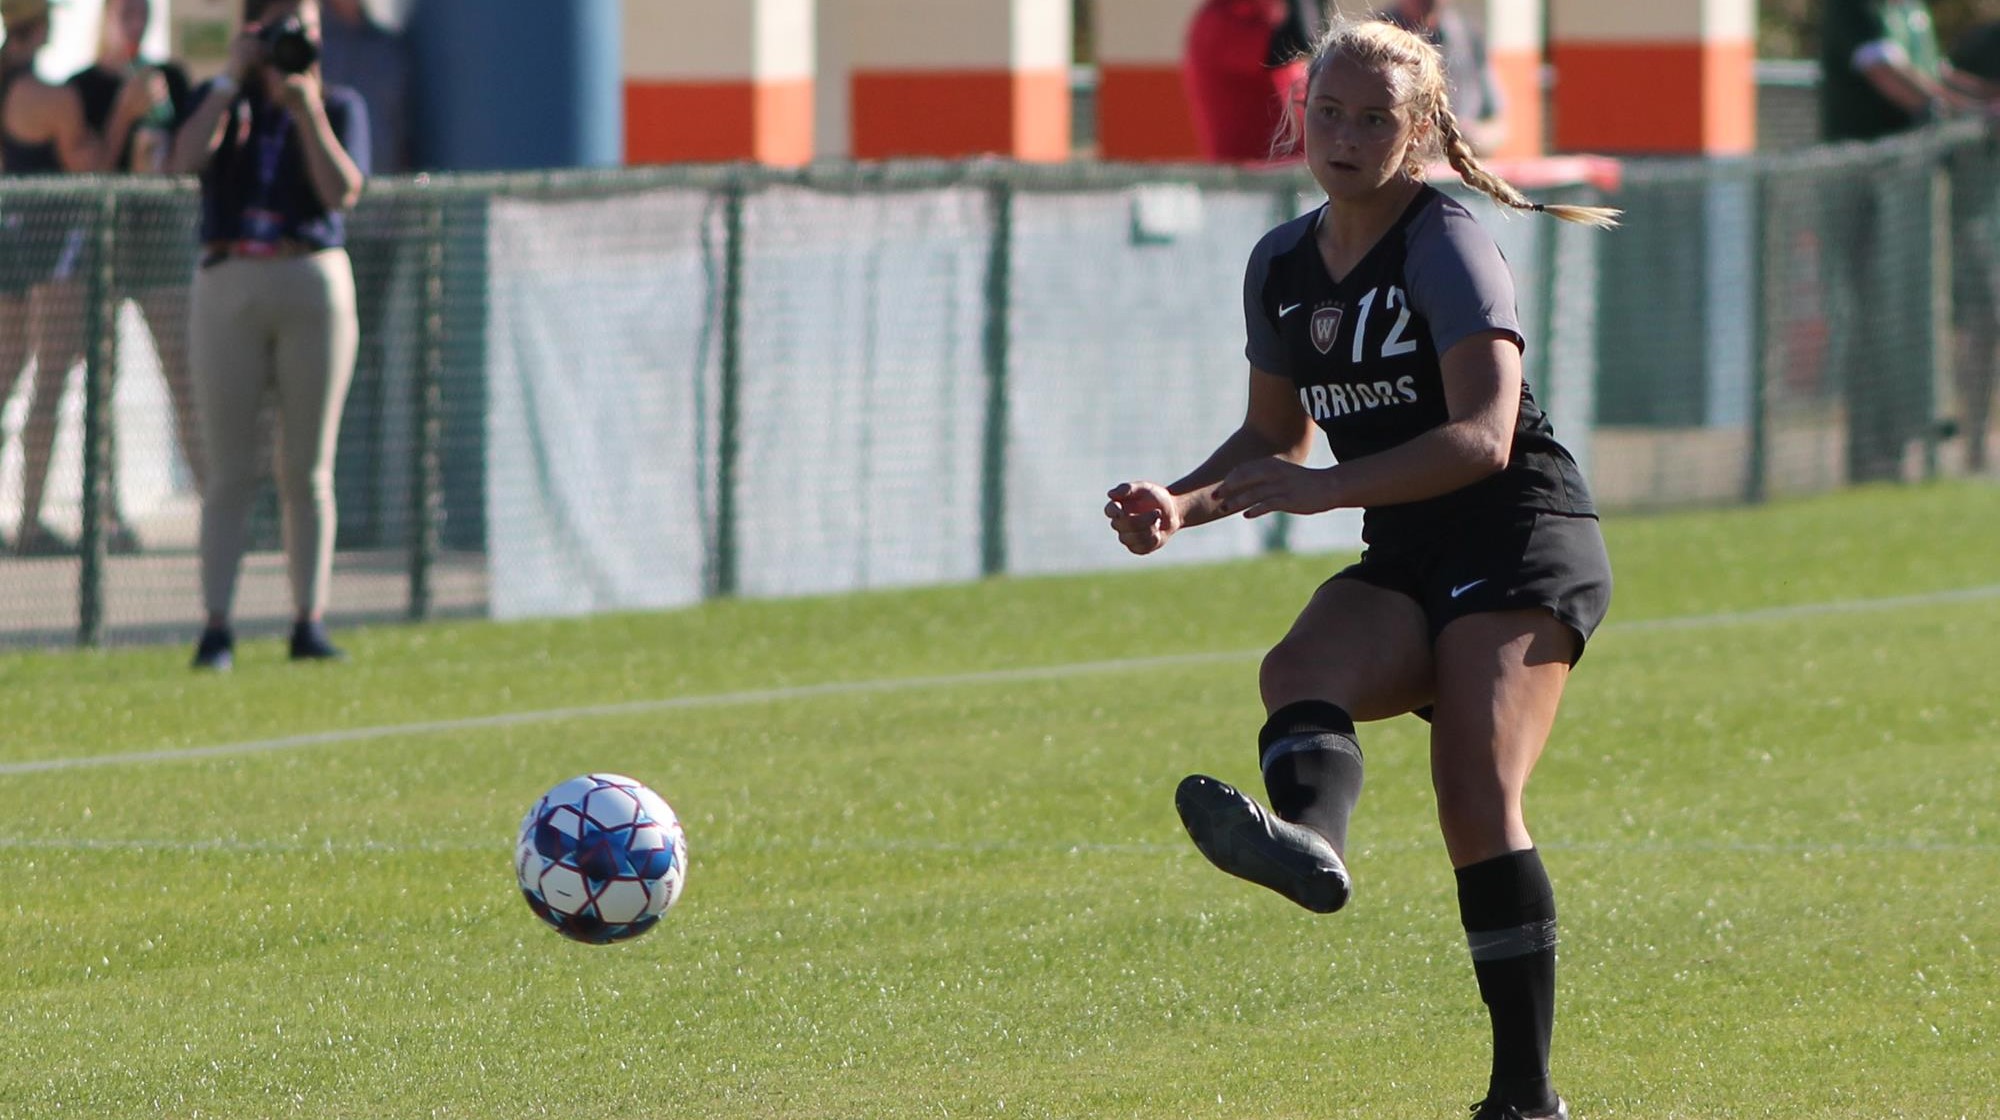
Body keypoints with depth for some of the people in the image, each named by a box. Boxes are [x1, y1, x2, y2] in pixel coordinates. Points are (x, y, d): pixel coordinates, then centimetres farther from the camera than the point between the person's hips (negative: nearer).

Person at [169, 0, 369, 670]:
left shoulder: (340, 106, 9)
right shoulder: (221, 101, 11)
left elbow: (342, 191, -7)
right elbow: (187, 159, -10)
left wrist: (306, 105, -11)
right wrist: (233, 80, -9)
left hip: (314, 287, 0)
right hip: (227, 287, 0)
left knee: (307, 472, 0)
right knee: (230, 473, -4)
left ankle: (310, 621, 4)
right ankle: (216, 628, -5)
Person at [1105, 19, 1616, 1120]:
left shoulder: (1447, 245, -11)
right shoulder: (1282, 265, 11)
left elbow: (1483, 438, -22)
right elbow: (1275, 438, 24)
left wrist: (1325, 488, -28)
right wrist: (1181, 503, 5)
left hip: (1523, 544, -7)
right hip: (1404, 568, 7)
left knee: (1476, 800, -22)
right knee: (1298, 669, -27)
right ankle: (1309, 840, -60)